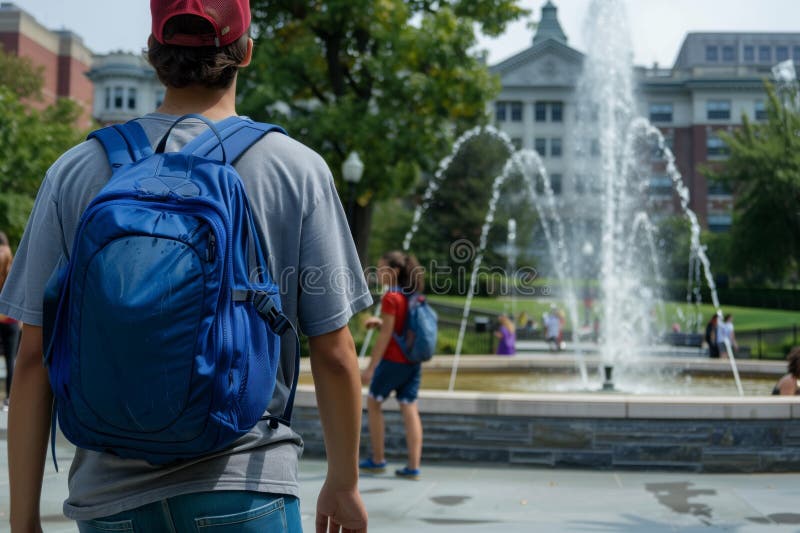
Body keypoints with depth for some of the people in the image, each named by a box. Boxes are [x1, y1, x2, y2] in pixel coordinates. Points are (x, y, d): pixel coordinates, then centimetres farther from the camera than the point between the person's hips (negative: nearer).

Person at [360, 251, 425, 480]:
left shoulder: (391, 298, -14)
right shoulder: (412, 296, 10)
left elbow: (386, 336, -16)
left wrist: (370, 367, -14)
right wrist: (380, 322, 12)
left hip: (393, 361, -7)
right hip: (413, 362, 7)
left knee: (373, 404, 10)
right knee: (410, 409, 5)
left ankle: (378, 460, 15)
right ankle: (413, 466, 3)